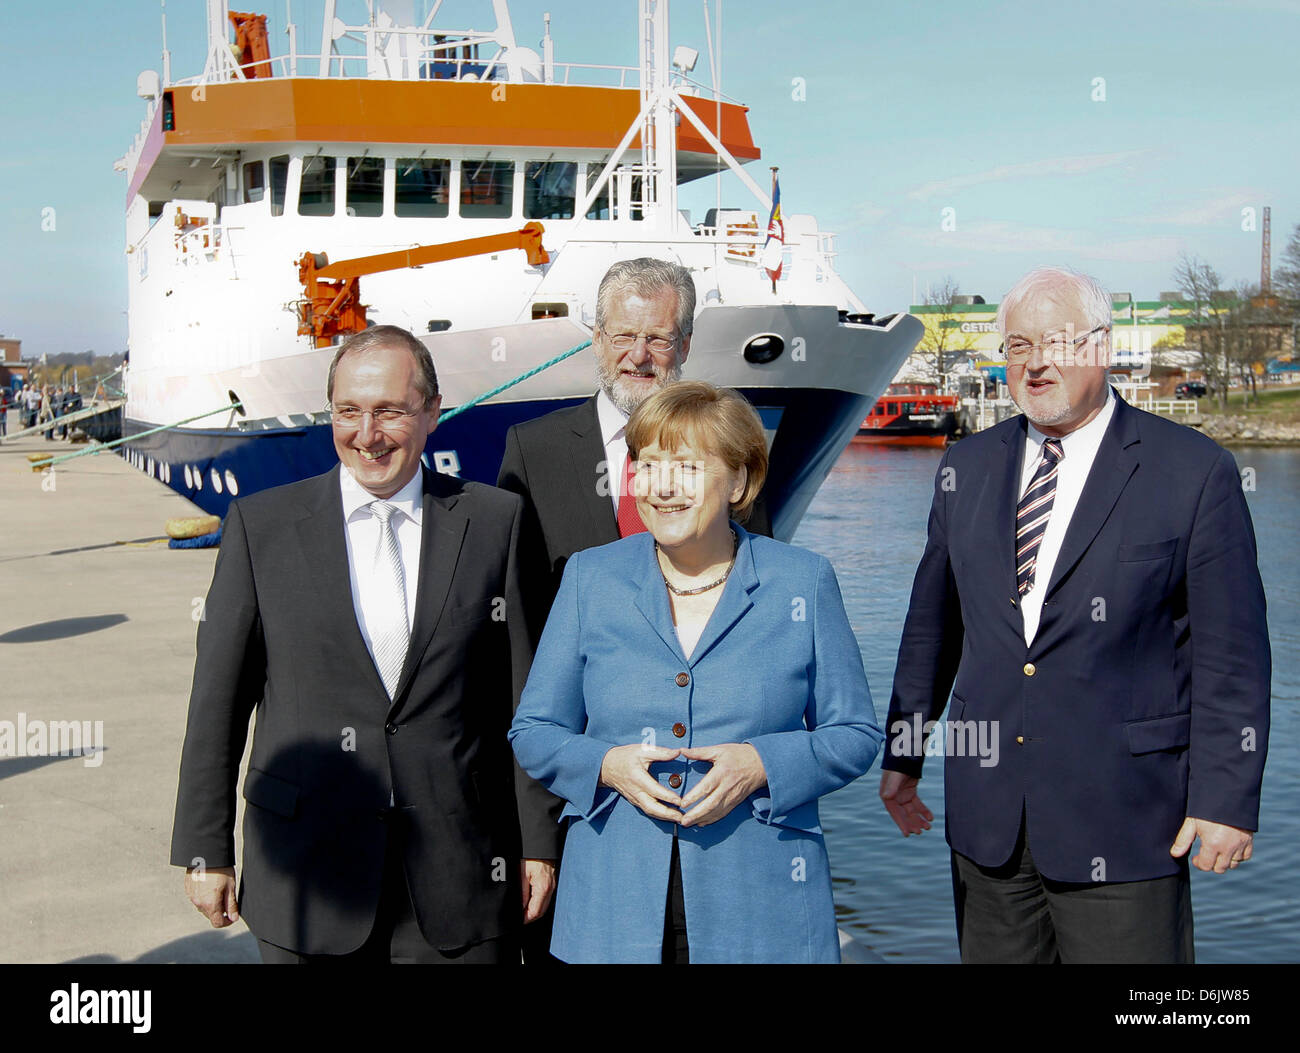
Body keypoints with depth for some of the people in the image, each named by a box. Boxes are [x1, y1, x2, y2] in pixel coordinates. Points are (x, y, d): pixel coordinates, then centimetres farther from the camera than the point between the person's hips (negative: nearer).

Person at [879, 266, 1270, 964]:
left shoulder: (1194, 472, -6)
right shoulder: (967, 468, 8)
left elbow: (1232, 654, -6)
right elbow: (931, 627, 15)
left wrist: (1226, 799, -10)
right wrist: (902, 755, 15)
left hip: (1120, 818, -4)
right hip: (987, 813, 4)